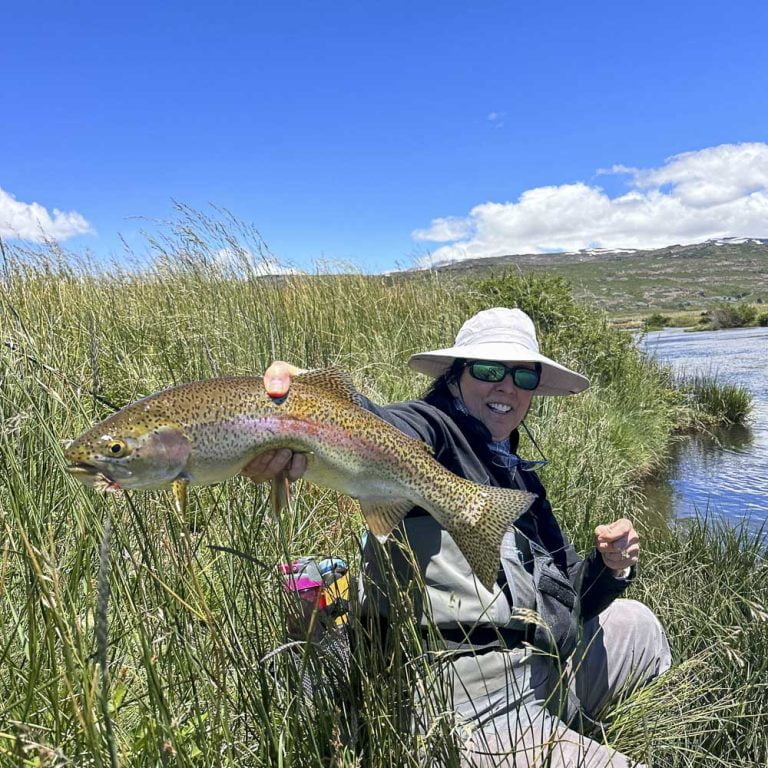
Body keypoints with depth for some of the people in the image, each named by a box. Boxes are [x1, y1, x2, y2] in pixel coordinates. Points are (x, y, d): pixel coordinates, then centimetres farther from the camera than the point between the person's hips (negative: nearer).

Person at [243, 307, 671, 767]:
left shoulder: (519, 477, 15)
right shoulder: (432, 429, -10)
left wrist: (610, 567, -1)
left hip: (542, 686, 9)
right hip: (483, 717, -9)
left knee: (636, 622, 26)